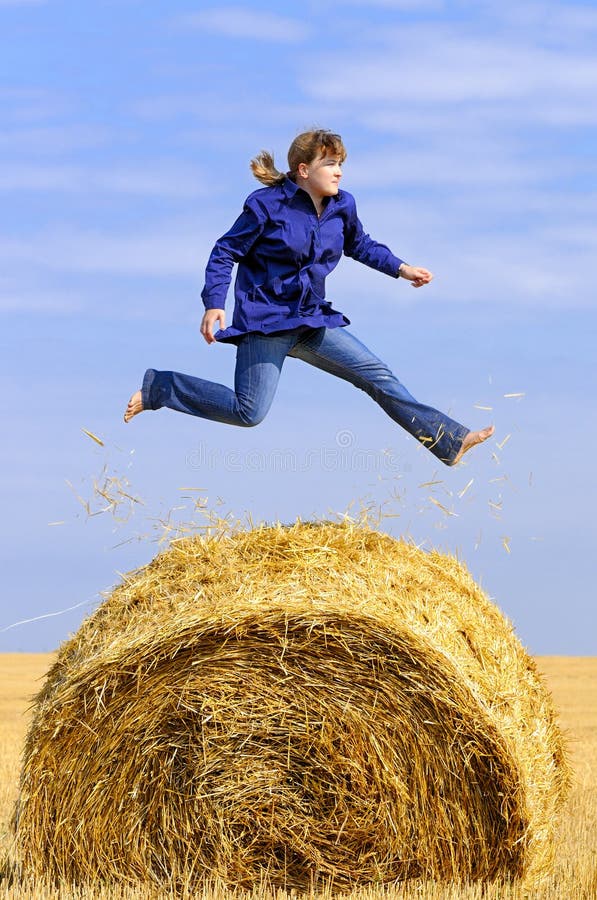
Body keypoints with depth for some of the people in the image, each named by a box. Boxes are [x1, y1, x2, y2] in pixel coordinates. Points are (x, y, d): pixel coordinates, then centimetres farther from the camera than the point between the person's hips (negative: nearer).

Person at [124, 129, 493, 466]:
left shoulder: (341, 205, 5)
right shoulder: (267, 204, -12)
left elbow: (360, 245, 25)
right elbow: (225, 252, -8)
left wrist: (401, 268, 13)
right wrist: (214, 304, -19)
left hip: (312, 321, 6)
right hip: (265, 319, -6)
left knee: (378, 375, -1)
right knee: (249, 413, -12)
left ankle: (450, 441, 0)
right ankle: (157, 388, 5)